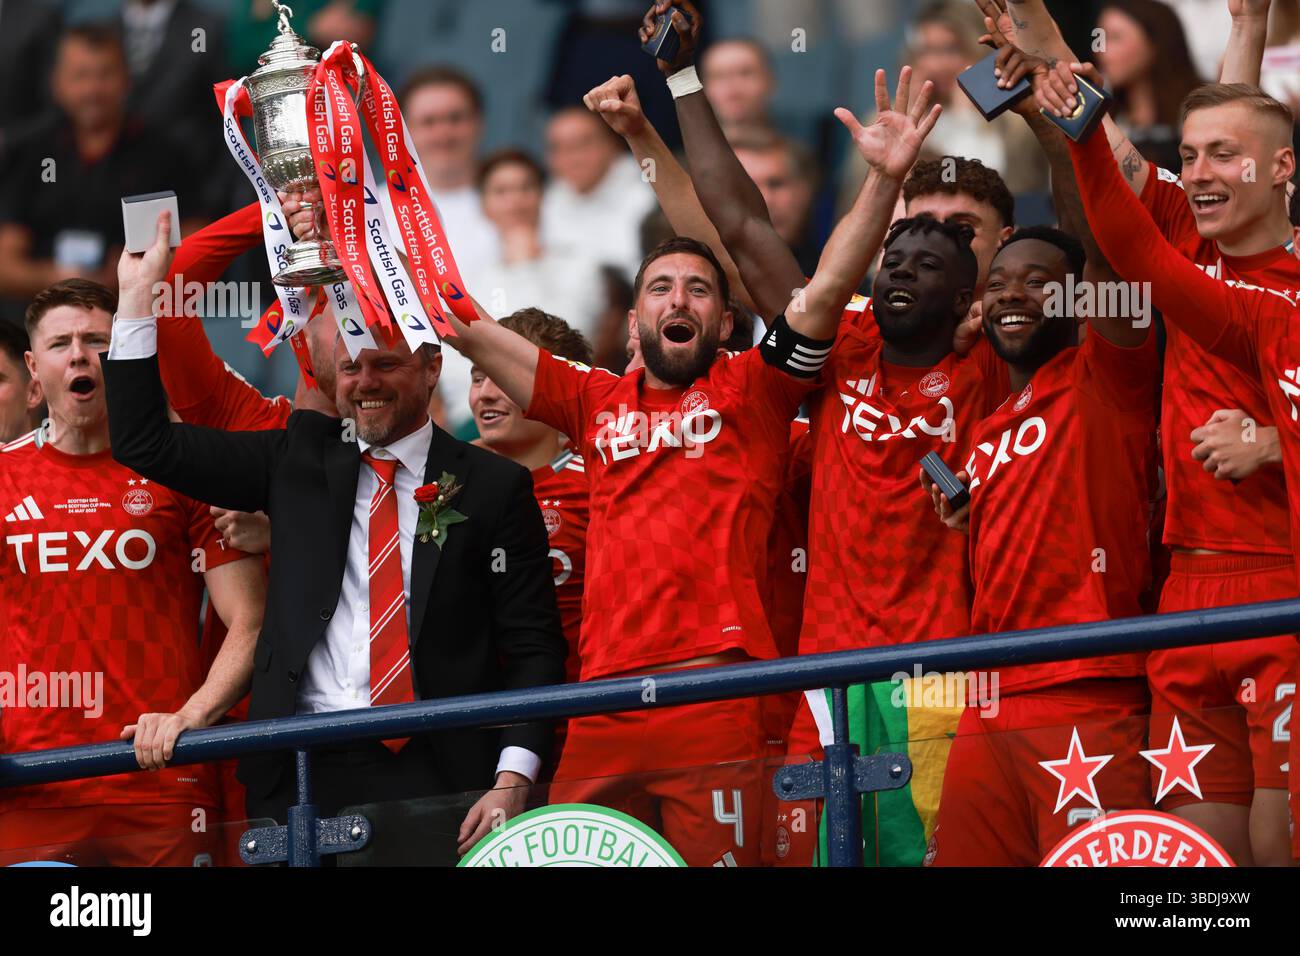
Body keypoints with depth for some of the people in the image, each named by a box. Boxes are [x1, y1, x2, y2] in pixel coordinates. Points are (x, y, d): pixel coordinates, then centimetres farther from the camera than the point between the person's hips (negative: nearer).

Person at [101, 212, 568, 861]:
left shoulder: (494, 486, 4)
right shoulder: (299, 458, 12)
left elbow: (533, 646, 1)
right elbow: (145, 444, 10)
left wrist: (513, 781, -12)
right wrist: (138, 295, 4)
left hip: (439, 778, -2)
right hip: (304, 775, 2)